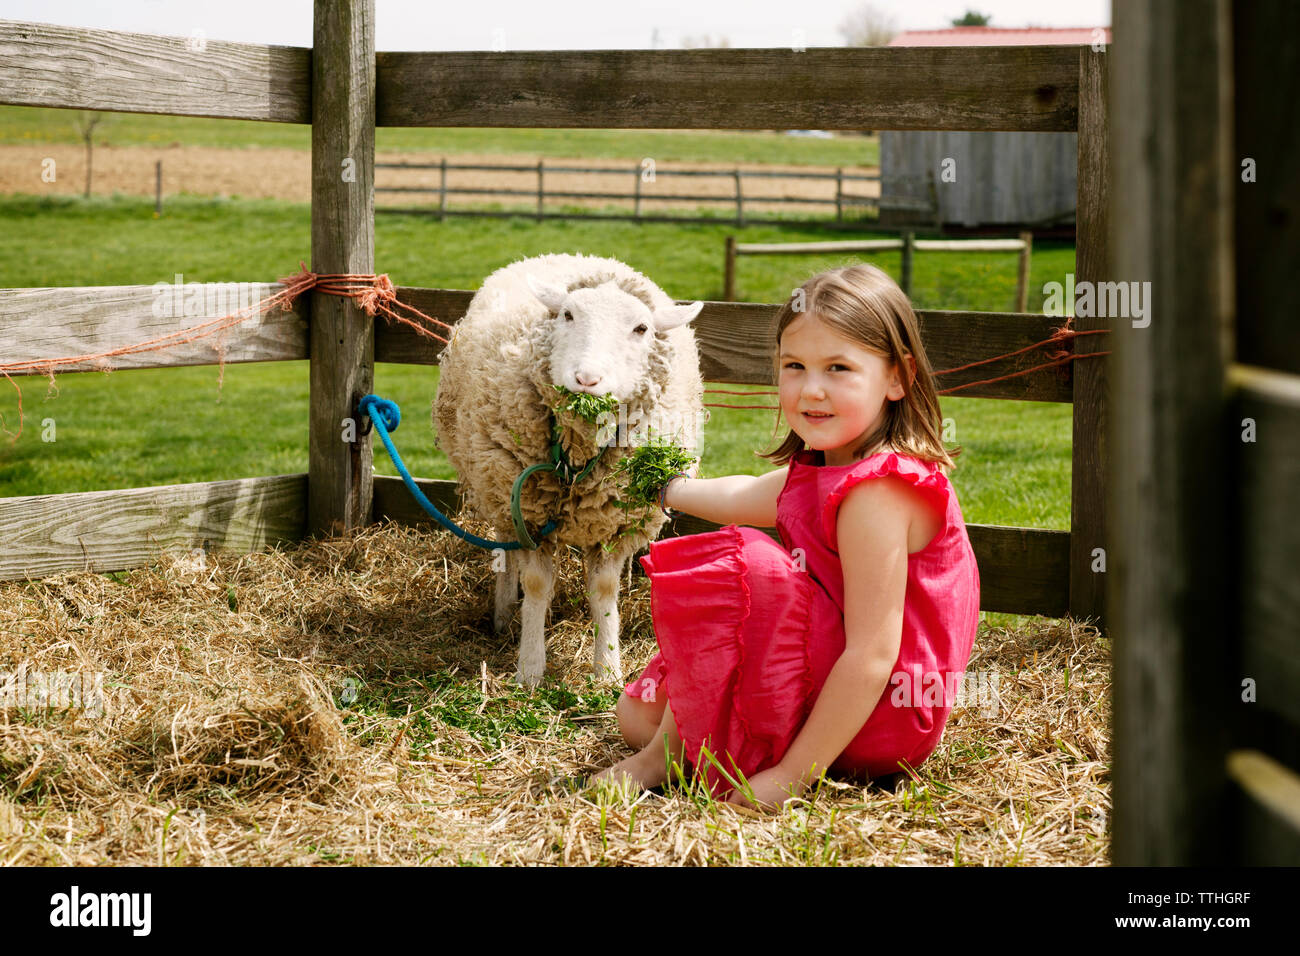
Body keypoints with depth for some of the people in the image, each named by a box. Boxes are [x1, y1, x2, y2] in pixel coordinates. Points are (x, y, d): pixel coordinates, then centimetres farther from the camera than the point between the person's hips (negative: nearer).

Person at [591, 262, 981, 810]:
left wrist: (791, 775, -26)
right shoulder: (822, 468, 5)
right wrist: (669, 489, 47)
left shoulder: (876, 492, -25)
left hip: (881, 719, -10)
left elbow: (873, 655, -28)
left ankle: (671, 754, -8)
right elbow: (748, 498, 30)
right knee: (635, 715, 14)